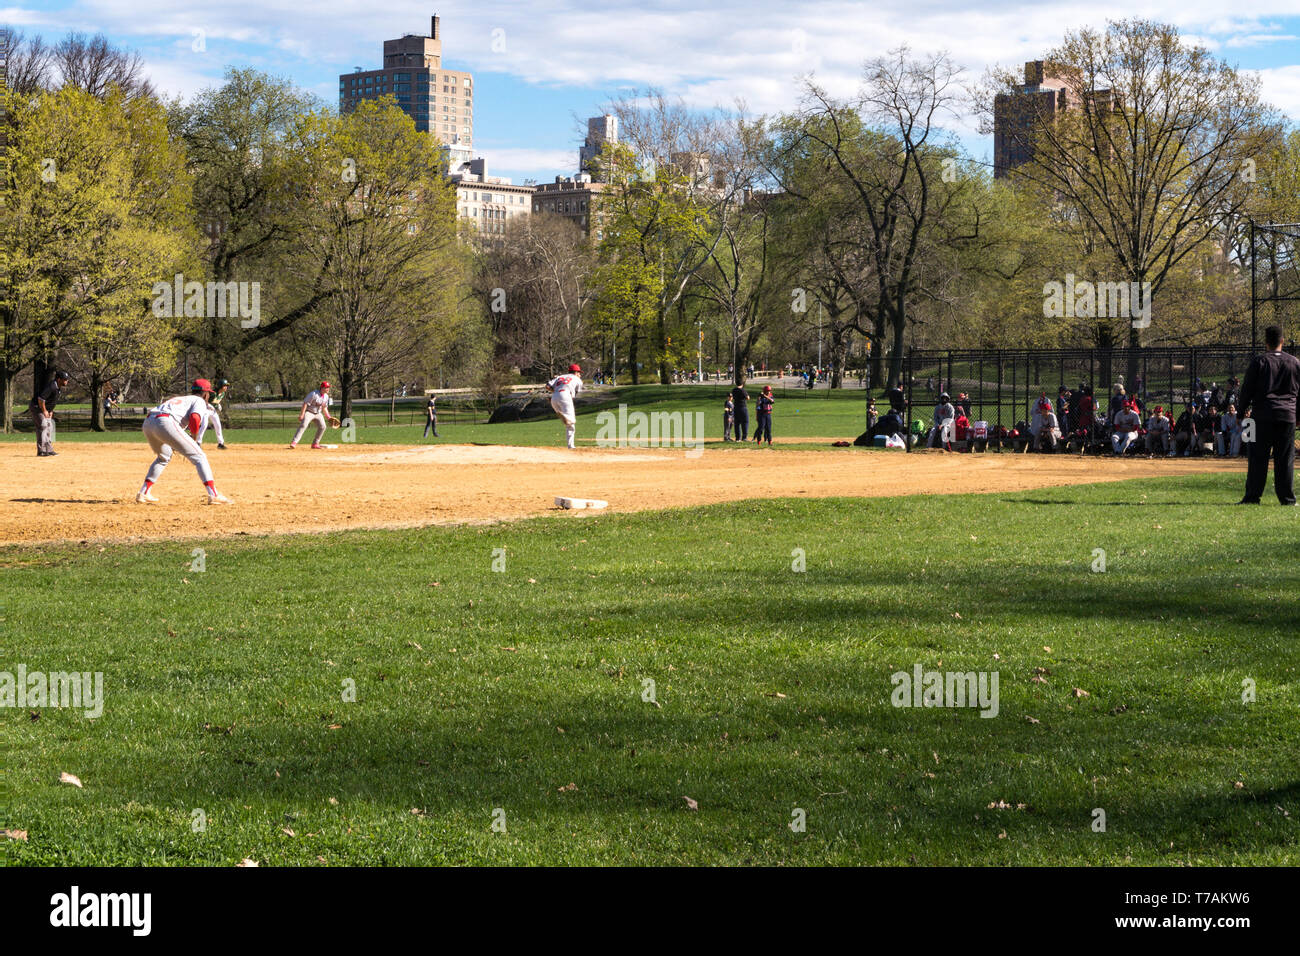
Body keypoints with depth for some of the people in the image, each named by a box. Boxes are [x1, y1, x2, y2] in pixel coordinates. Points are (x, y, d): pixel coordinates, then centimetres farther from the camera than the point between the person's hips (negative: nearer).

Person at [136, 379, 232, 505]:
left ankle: (143, 493, 29)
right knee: (199, 456, -1)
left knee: (164, 457, 33)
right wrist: (194, 436, 8)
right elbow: (195, 417, -6)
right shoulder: (199, 401, 16)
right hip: (165, 423, -8)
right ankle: (214, 495, -13)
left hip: (147, 423, 8)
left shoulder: (179, 398, 38)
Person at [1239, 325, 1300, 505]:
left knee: (1258, 458, 1)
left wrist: (1243, 410, 9)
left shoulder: (1259, 361, -3)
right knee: (1285, 459, 5)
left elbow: (1247, 388, -2)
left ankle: (1252, 496, 0)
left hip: (1263, 415, -2)